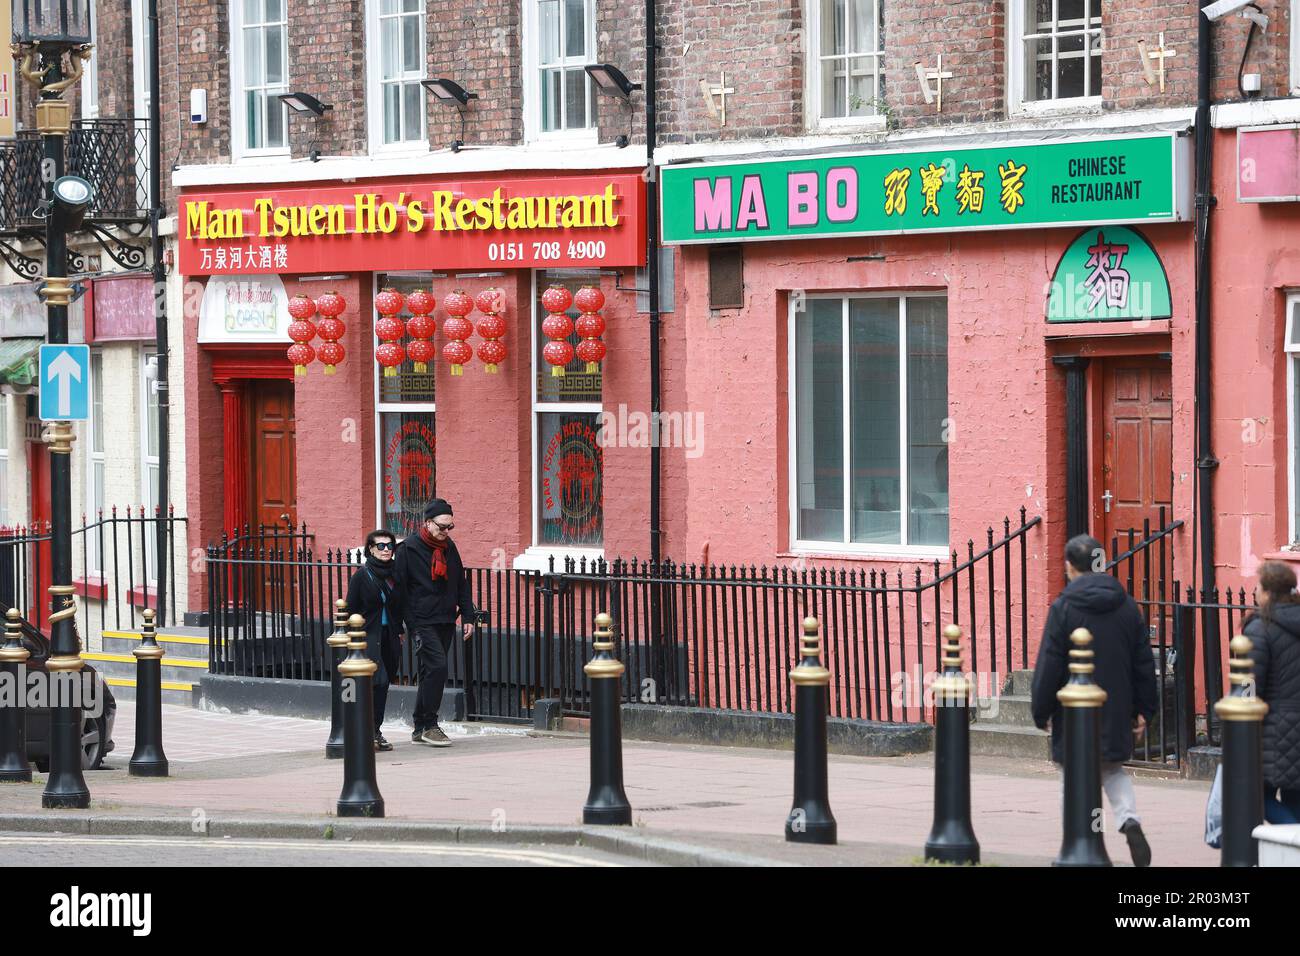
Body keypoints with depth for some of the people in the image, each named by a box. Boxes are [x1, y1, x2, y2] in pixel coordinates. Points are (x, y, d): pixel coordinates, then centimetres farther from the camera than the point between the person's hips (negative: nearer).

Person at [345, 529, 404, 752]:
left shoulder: (395, 574, 9)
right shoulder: (361, 575, -5)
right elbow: (351, 608, -4)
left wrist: (399, 632, 12)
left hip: (389, 638, 5)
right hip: (369, 637, -5)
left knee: (383, 684, 7)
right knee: (379, 681, -18)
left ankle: (374, 731, 17)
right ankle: (372, 731, -13)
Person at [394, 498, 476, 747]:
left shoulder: (449, 548, 12)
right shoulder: (409, 549, -7)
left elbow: (461, 584, 19)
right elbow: (400, 588, -7)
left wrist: (468, 616, 12)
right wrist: (407, 625, -11)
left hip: (446, 621, 7)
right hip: (422, 622, -7)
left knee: (431, 672, 9)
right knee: (437, 666, -18)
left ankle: (420, 727, 16)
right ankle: (429, 725, -11)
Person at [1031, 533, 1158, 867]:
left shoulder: (1063, 608, -11)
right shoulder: (1126, 606, 3)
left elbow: (1049, 665, -11)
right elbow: (1144, 662, 7)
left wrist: (1042, 712, -1)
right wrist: (1143, 709, 14)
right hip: (1116, 712, 5)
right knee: (1112, 769, 22)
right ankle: (1129, 818, -3)